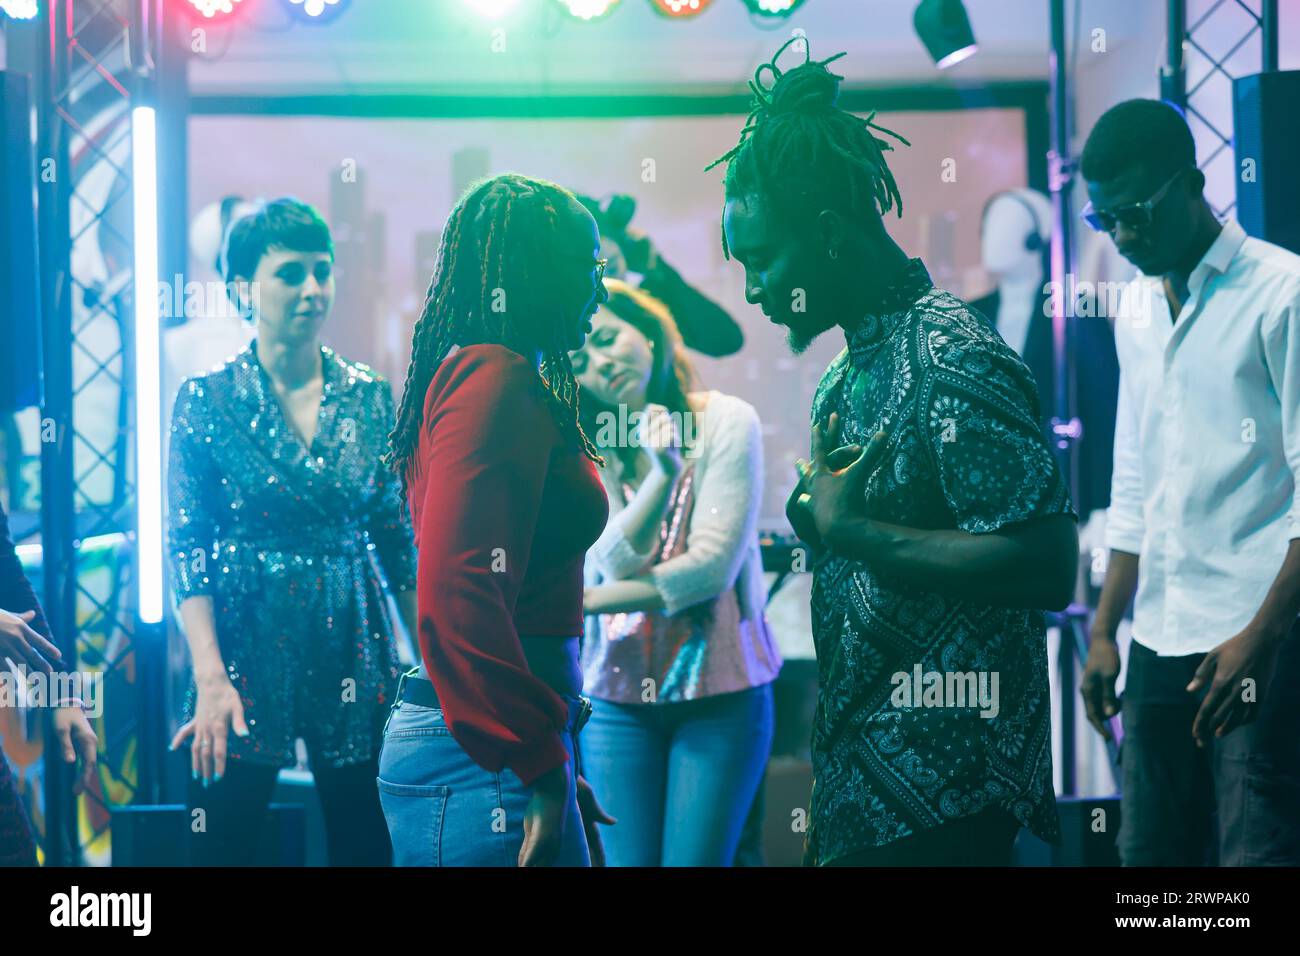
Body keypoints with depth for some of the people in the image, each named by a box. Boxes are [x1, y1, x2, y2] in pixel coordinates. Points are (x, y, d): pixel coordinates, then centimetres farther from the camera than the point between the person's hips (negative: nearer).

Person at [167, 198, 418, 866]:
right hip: (247, 650, -2)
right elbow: (187, 548, -5)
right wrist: (210, 680, -15)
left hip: (355, 651, 2)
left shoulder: (370, 398, 5)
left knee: (365, 845, 6)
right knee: (221, 843, 2)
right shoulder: (207, 400, -2)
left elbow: (401, 542, 9)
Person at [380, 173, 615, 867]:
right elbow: (457, 595, -23)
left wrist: (551, 753, 21)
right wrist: (541, 765, -19)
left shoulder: (465, 376, 18)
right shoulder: (496, 381, -12)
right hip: (493, 758, -10)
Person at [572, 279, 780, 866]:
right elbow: (616, 565, -9)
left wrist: (579, 602, -11)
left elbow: (711, 566, -13)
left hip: (721, 692, -2)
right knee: (628, 861, 1)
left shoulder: (726, 423, -5)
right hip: (619, 697, 3)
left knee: (693, 860, -7)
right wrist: (660, 474, -22)